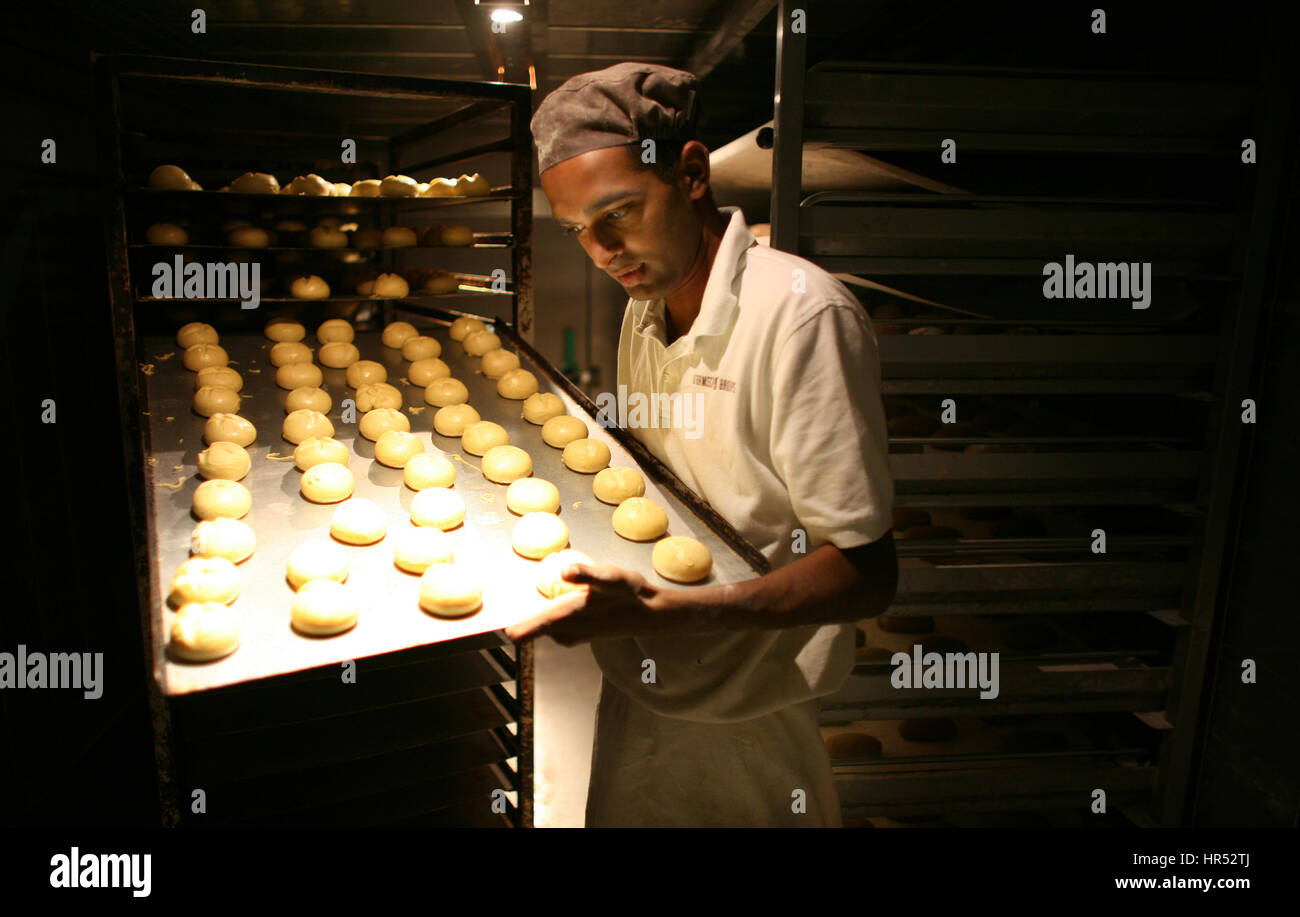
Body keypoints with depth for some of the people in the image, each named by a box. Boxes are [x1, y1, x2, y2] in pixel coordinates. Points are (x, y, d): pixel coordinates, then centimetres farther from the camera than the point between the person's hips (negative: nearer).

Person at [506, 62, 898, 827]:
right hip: (639, 693, 7)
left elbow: (866, 575, -24)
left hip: (749, 724, -6)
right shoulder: (644, 309, 2)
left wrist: (657, 610, -33)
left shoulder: (800, 313, -22)